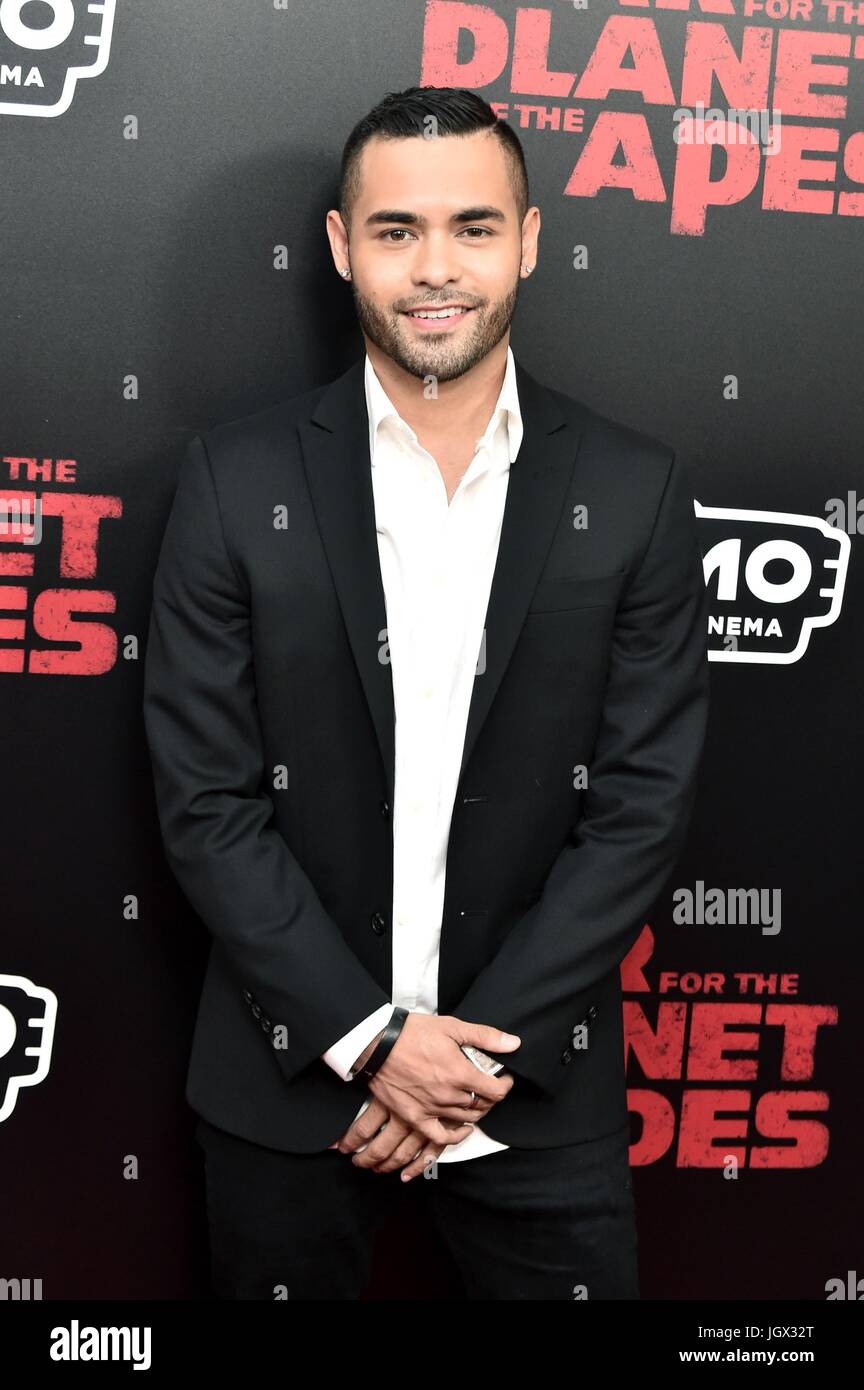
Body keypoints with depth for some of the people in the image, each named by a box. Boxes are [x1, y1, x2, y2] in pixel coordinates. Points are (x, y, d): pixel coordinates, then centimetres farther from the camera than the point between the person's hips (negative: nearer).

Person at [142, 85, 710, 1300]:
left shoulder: (635, 492, -5)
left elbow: (644, 808, -6)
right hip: (293, 1072, 0)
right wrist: (369, 1039, -12)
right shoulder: (238, 480, -7)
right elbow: (206, 803, -7)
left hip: (539, 1087, 1)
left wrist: (487, 1050, -10)